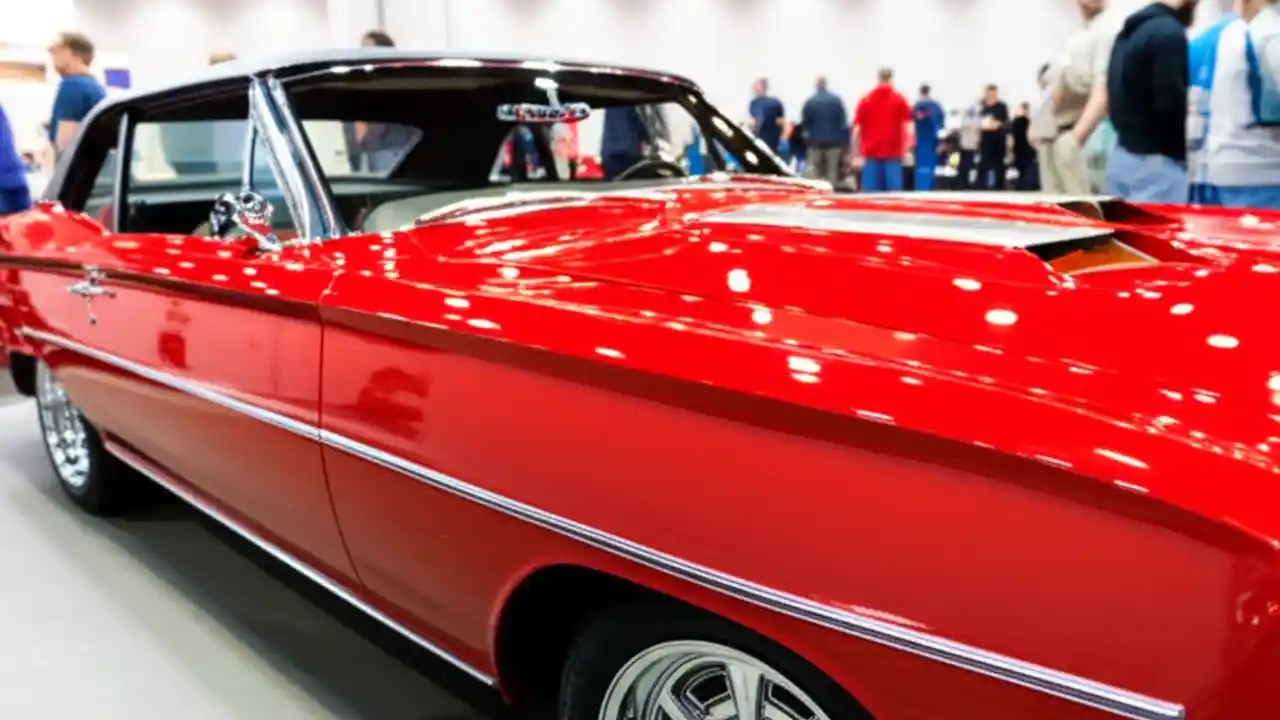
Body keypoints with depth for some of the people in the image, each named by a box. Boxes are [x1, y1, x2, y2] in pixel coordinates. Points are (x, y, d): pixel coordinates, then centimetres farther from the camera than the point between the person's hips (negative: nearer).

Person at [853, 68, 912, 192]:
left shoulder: (866, 100, 6)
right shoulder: (900, 99, 2)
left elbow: (857, 128, 2)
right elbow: (907, 126, -3)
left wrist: (858, 152, 6)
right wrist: (906, 149, 1)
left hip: (871, 153, 1)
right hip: (894, 152, -1)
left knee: (871, 195, 1)